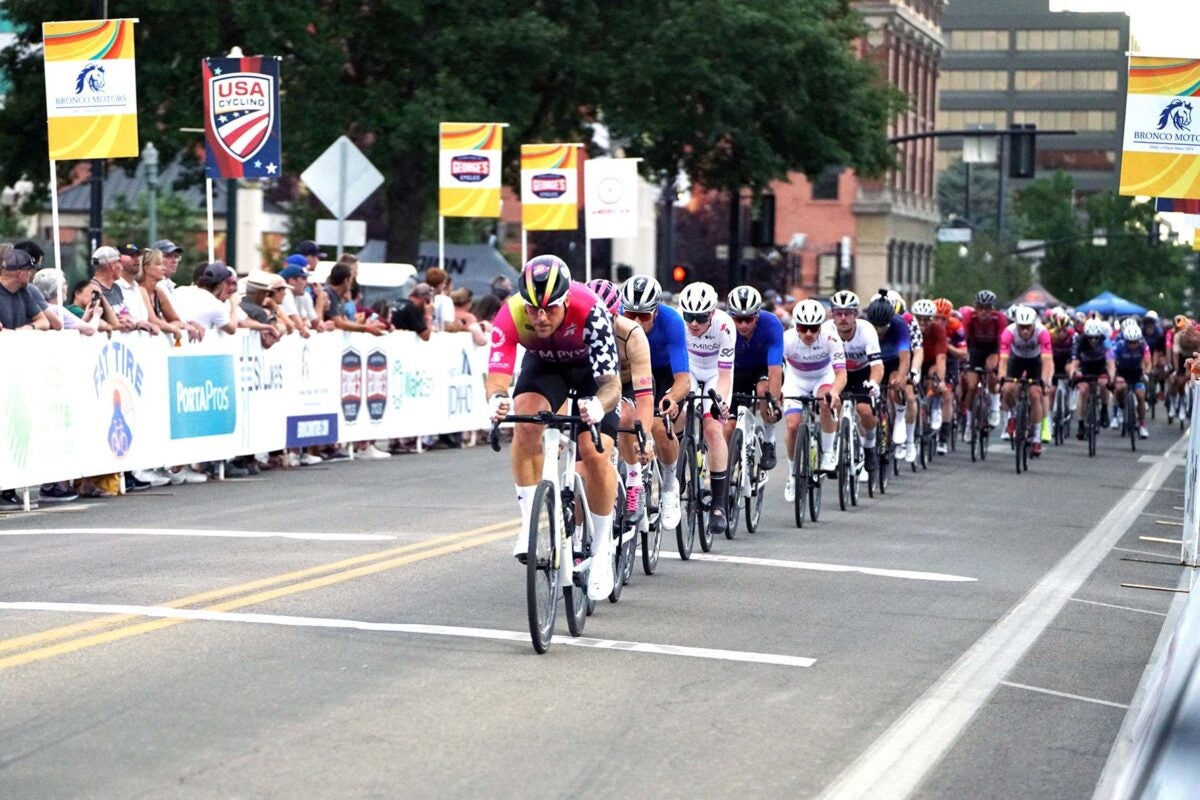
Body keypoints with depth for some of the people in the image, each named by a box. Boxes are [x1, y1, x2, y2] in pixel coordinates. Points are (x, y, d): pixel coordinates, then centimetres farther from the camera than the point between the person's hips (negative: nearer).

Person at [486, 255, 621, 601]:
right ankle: (529, 524, -16)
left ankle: (602, 552, 1)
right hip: (544, 365, 2)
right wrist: (497, 399, -63)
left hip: (592, 368, -2)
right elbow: (497, 375, -40)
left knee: (594, 455, -17)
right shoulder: (510, 316, -33)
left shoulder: (590, 312, -40)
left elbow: (611, 382, -43)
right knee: (526, 423, -28)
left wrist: (597, 406, -65)